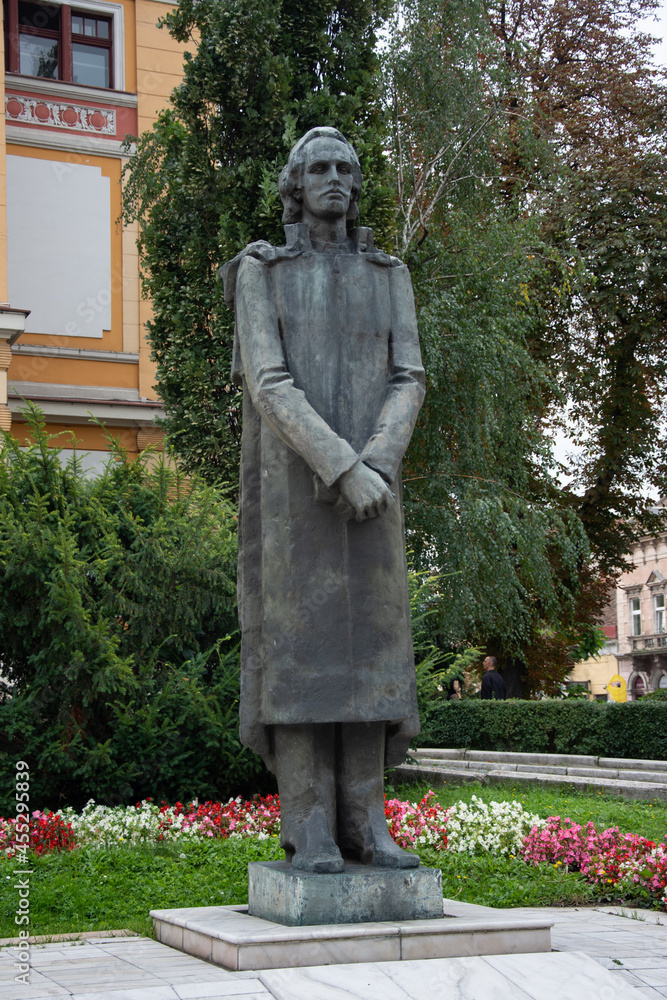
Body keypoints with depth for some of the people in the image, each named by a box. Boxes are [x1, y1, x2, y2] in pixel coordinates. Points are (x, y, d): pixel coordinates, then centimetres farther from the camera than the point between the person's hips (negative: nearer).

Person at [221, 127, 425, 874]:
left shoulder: (389, 278, 14)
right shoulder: (260, 273, 4)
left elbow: (407, 384, 3)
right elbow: (269, 383, -10)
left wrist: (375, 467, -16)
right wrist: (342, 469, -21)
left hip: (370, 483, 3)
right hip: (292, 483, -3)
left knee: (366, 640, -1)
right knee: (298, 642, -8)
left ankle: (364, 822, 3)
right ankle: (310, 829, -4)